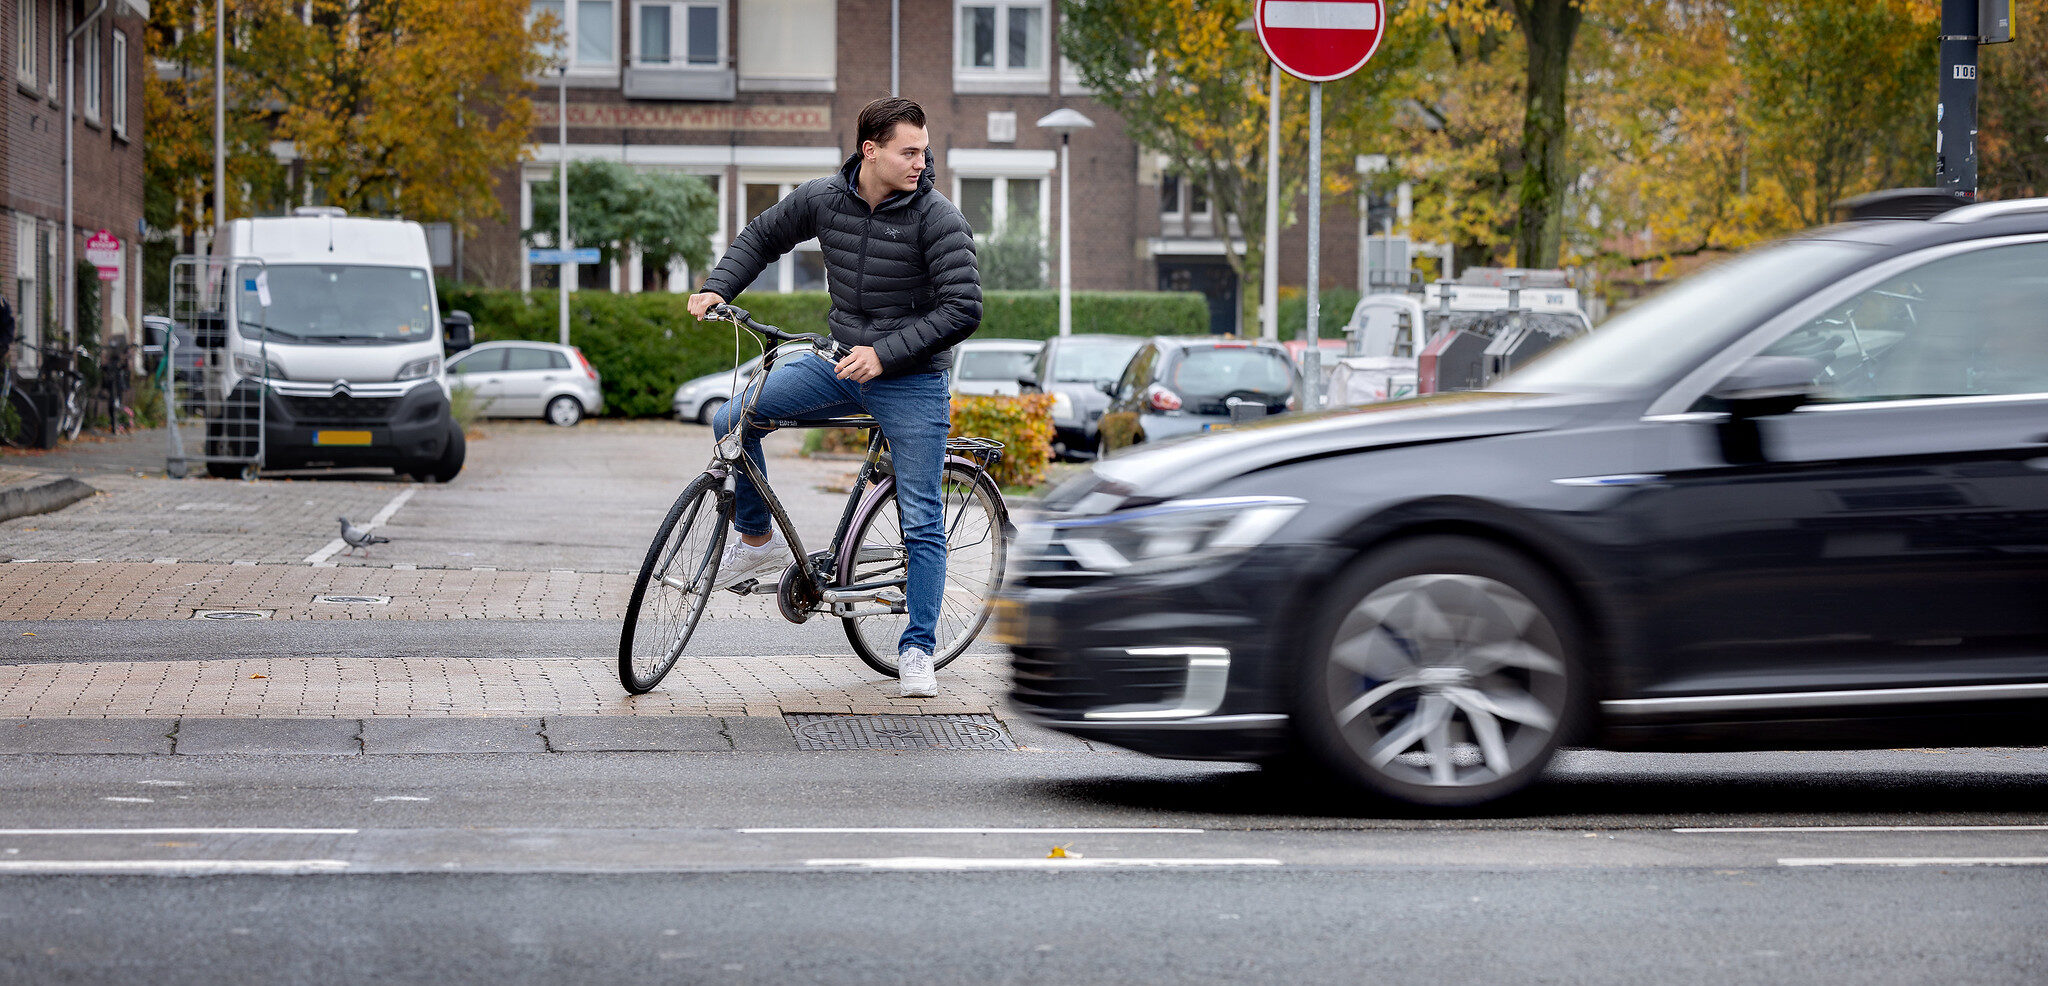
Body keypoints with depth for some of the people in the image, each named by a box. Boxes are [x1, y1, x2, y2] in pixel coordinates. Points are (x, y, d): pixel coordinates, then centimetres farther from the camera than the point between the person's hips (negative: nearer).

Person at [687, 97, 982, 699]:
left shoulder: (938, 220, -16)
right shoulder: (822, 198, -3)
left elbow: (962, 310, -20)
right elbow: (763, 237, 14)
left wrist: (884, 353, -25)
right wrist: (718, 288, -1)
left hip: (911, 382, -4)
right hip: (839, 363, 4)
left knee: (922, 522, -4)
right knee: (732, 421, -9)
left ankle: (917, 649, 9)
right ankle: (758, 540, 11)